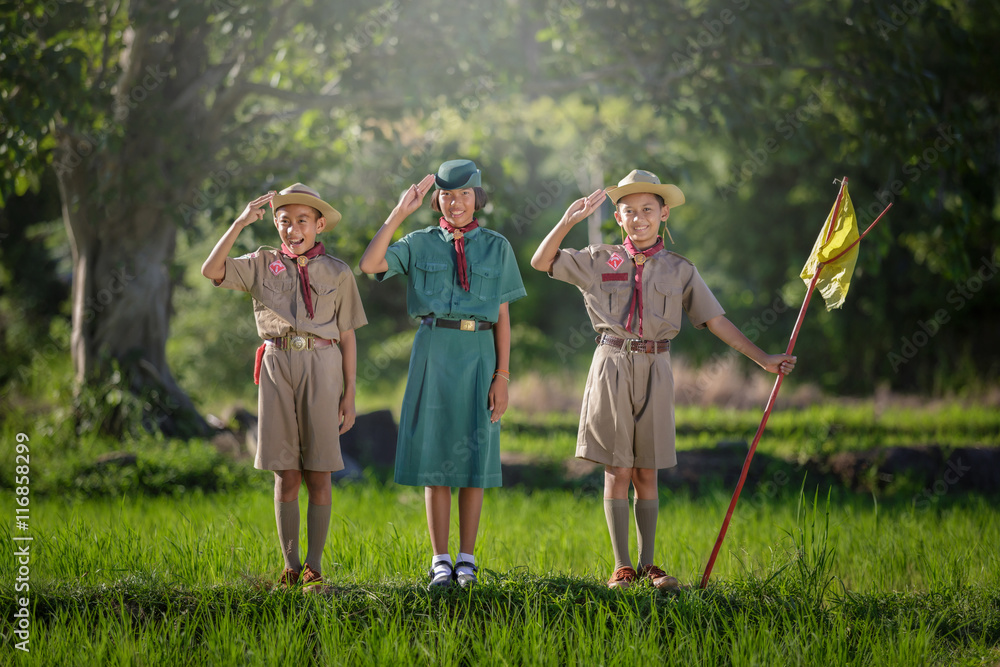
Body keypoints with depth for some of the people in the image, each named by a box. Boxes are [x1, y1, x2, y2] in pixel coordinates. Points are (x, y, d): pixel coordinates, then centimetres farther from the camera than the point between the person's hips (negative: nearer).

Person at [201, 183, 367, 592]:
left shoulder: (337, 273, 6)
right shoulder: (263, 265, 8)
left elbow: (347, 338, 7)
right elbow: (211, 271, -6)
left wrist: (349, 396, 2)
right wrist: (240, 223, -12)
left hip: (322, 368, -1)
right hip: (278, 367, 1)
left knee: (318, 475, 0)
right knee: (287, 475, 2)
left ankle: (314, 567, 7)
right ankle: (290, 566, 9)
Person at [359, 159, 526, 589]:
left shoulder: (496, 247, 7)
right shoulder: (420, 244, 6)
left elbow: (503, 316, 5)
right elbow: (369, 264, -10)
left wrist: (502, 376, -2)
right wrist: (400, 211, -13)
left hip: (479, 356, 0)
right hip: (433, 355, 0)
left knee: (473, 458, 2)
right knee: (435, 459, 1)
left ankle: (466, 562, 10)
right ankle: (440, 561, 7)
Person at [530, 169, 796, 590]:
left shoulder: (679, 270, 8)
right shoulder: (598, 261, 6)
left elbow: (715, 320, 8)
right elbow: (541, 262, 4)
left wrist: (762, 359, 4)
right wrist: (569, 220, -7)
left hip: (654, 370, 1)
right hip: (612, 366, -1)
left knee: (646, 473, 4)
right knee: (617, 471, -2)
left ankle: (647, 564, 11)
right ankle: (622, 567, 3)